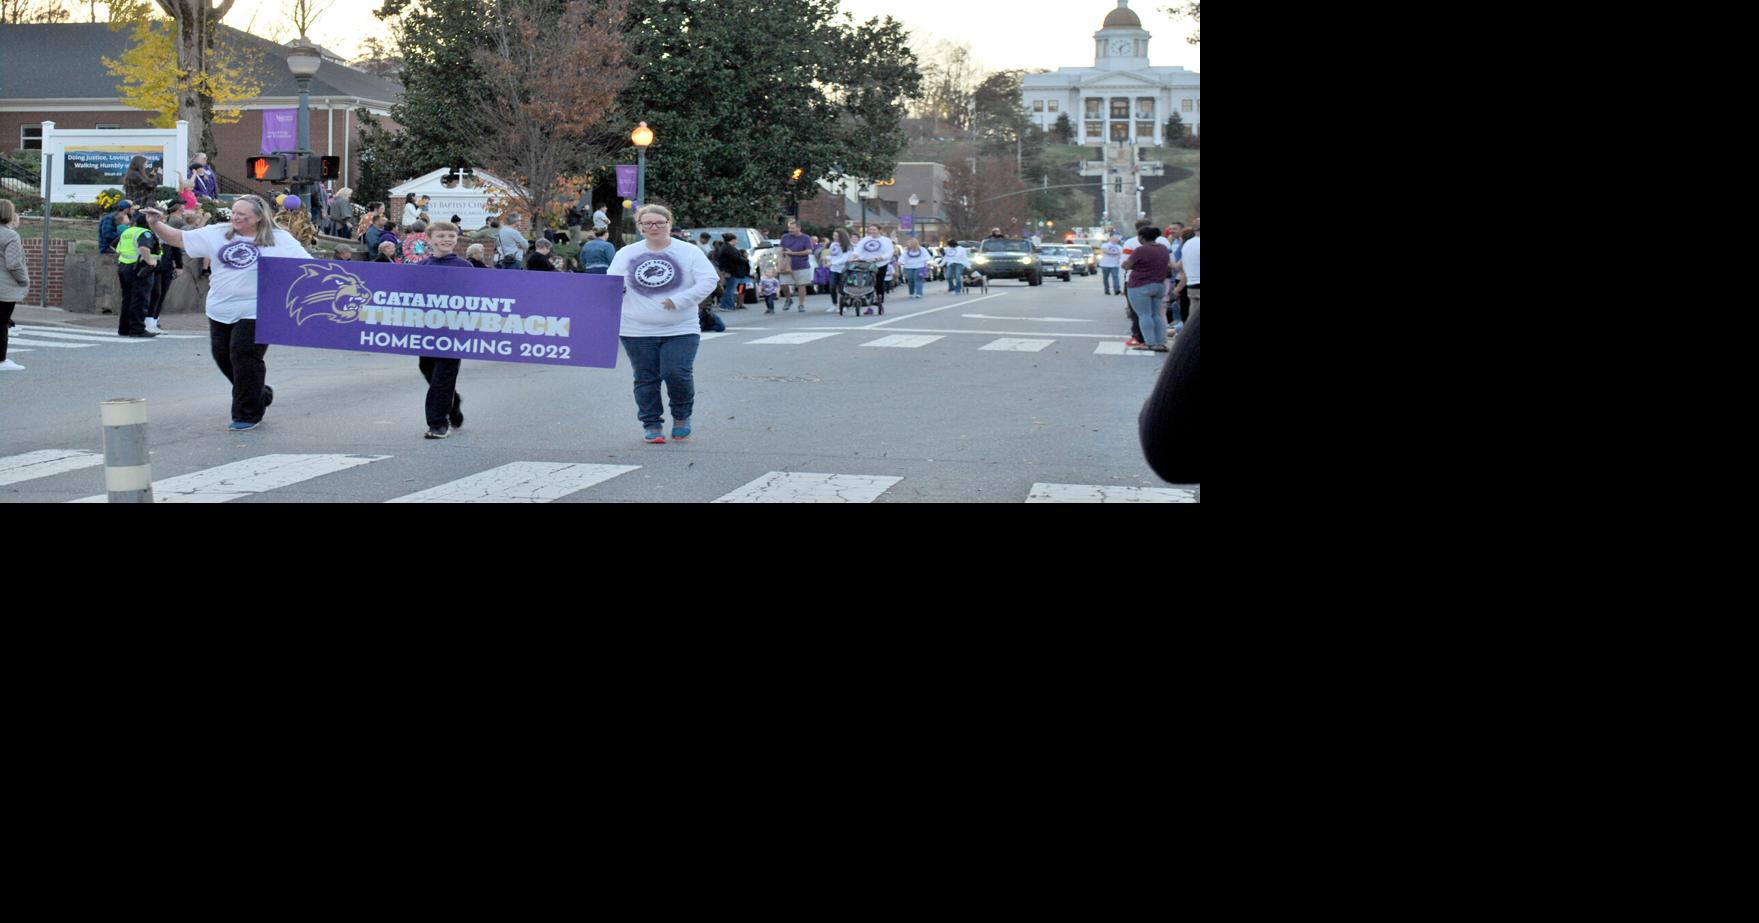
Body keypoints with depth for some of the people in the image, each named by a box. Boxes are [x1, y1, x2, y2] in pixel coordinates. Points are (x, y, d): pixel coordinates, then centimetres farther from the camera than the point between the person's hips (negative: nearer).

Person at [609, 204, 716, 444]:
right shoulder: (626, 254, 7)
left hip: (680, 330, -2)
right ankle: (651, 424, 15)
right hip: (637, 331, 2)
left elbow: (708, 281, -4)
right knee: (646, 379, 4)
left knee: (677, 374, -10)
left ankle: (682, 417, 15)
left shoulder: (689, 252, 2)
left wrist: (679, 301, -14)